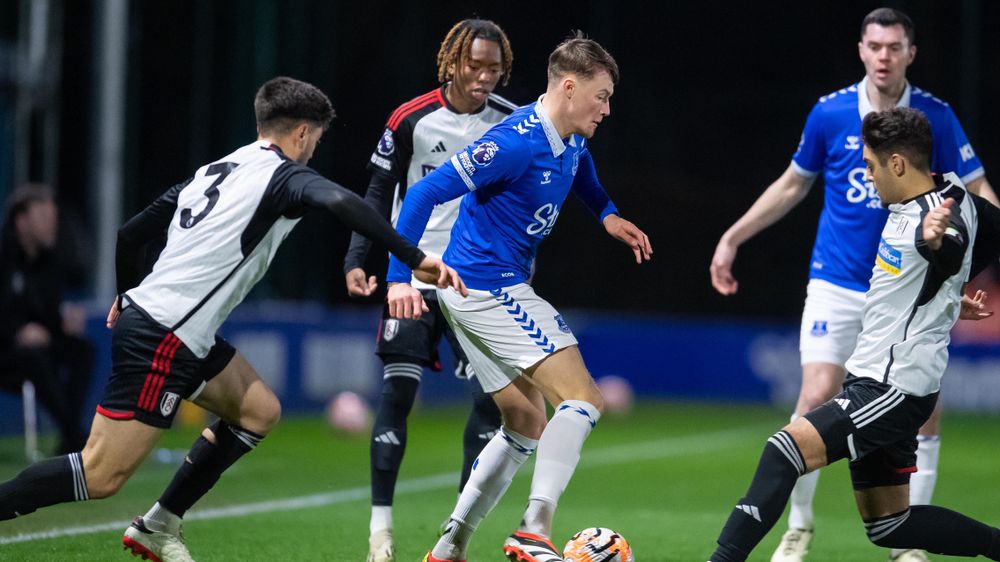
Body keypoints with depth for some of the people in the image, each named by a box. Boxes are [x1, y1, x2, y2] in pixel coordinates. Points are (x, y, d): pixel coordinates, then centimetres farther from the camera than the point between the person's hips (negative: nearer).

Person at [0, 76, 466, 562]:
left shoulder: (214, 171, 16)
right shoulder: (284, 175, -7)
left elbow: (130, 233, 21)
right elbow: (340, 202, -29)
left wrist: (126, 297, 38)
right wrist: (415, 258, -30)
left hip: (143, 314, 10)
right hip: (163, 340, -9)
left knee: (259, 412, 18)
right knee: (102, 476, -9)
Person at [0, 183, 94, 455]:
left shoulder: (50, 260, 7)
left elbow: (49, 312, 12)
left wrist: (65, 320, -11)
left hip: (35, 343, 6)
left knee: (82, 349, -19)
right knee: (33, 355, -36)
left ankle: (69, 442, -28)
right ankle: (77, 437, -35)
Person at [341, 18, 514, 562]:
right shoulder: (411, 120, -9)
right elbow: (379, 193, -2)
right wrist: (355, 260, -12)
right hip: (415, 274, -2)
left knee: (490, 396, -5)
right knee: (398, 391, -6)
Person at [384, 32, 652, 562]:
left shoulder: (572, 141, 7)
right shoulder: (516, 143, -22)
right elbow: (425, 193, -23)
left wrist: (607, 214, 15)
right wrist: (399, 276, -27)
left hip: (479, 292, 10)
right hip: (490, 287, -10)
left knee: (526, 425, 16)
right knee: (581, 398, -15)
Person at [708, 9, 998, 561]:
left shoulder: (936, 117, -3)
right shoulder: (830, 113, -1)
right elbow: (793, 184, 14)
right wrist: (733, 237, 15)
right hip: (837, 284, 0)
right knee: (816, 399, -11)